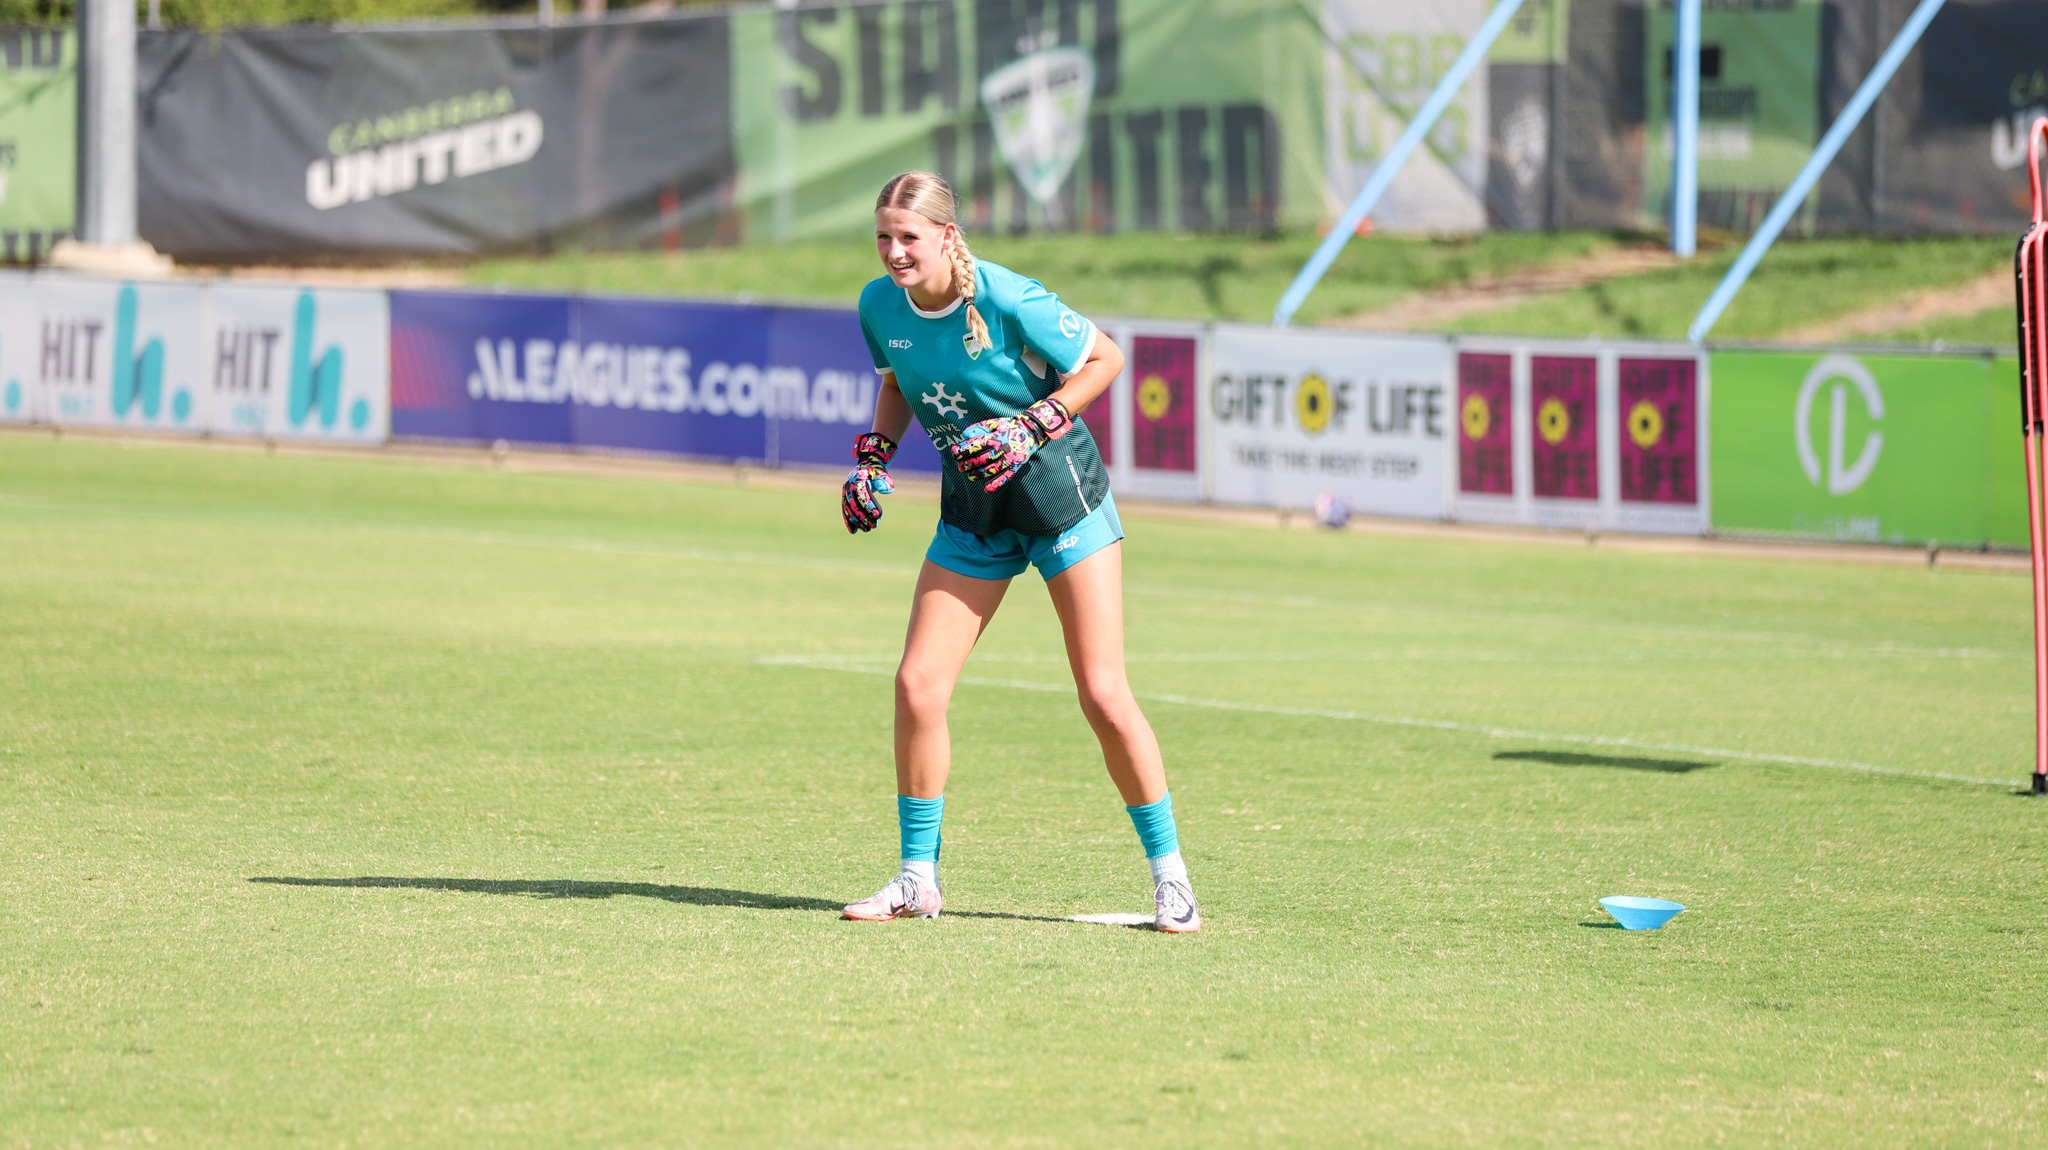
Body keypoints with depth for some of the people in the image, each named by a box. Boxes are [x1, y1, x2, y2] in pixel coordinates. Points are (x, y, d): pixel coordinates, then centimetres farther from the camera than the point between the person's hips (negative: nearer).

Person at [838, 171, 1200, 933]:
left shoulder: (1008, 301, -22)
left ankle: (1169, 874, 4)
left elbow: (1105, 358, -10)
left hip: (1059, 493, -5)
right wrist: (873, 457, 0)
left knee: (1103, 696, -8)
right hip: (973, 512, 5)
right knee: (917, 685, -5)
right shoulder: (880, 306, -5)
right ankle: (918, 878, 8)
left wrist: (1031, 426, -20)